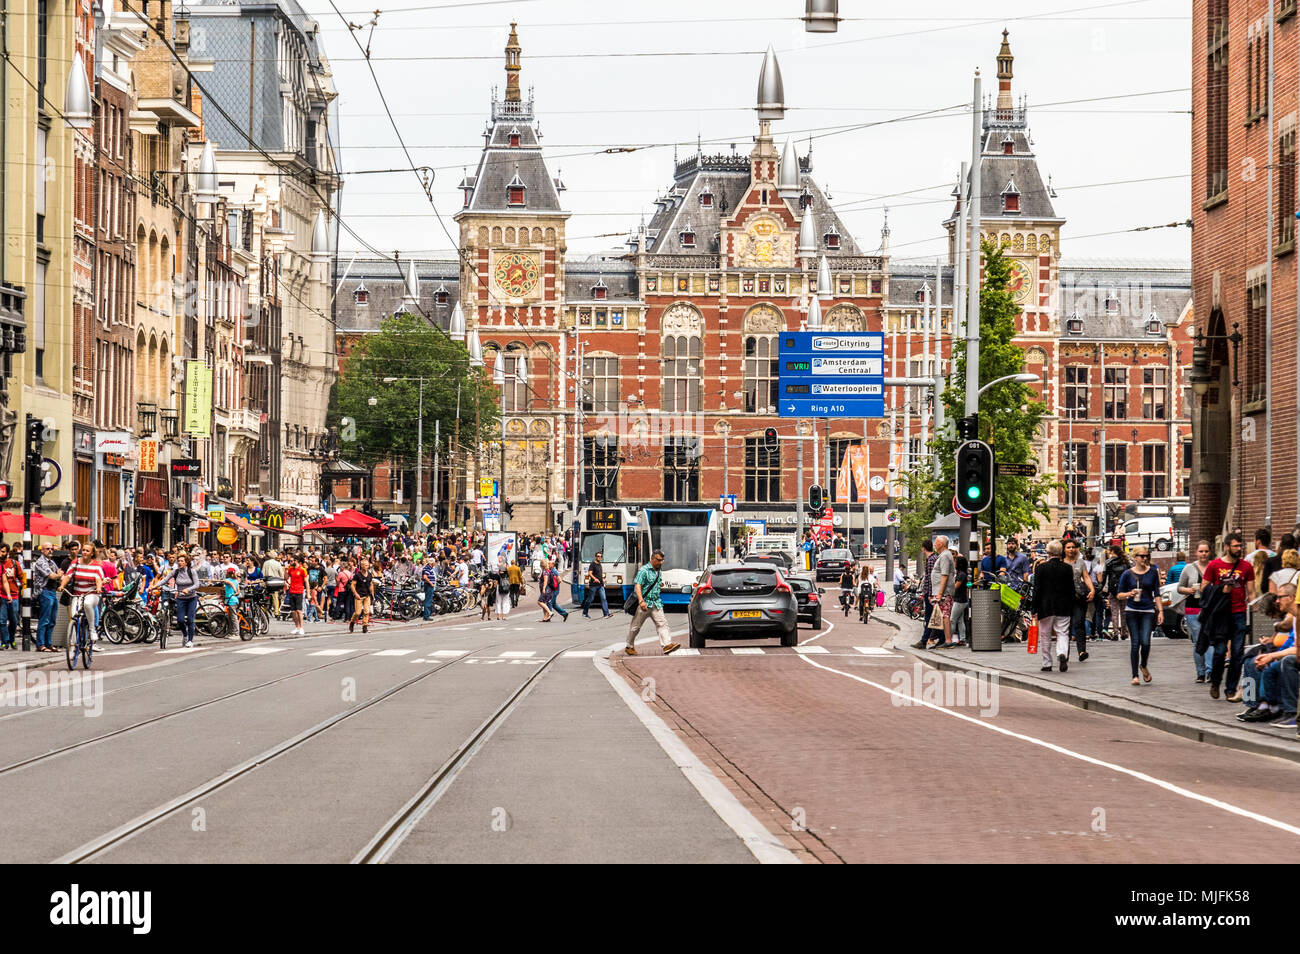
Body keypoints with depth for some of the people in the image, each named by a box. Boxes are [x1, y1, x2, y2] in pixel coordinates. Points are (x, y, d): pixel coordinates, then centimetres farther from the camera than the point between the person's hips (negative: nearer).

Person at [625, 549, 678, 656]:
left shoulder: (659, 571, 13)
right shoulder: (644, 570, -12)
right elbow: (637, 586, -22)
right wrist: (641, 601, -33)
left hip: (656, 603, 6)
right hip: (644, 604, -6)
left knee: (662, 623, -11)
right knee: (635, 627, 6)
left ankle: (667, 645, -22)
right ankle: (629, 647, 22)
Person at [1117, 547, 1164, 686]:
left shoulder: (1153, 572, 7)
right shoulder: (1127, 574, 3)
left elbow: (1157, 594, 11)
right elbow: (1119, 594, 7)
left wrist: (1160, 611, 4)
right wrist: (1129, 594, -14)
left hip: (1148, 611, 1)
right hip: (1132, 611, -1)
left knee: (1145, 642, -12)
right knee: (1135, 643, -3)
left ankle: (1143, 666, 18)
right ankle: (1135, 675, 4)